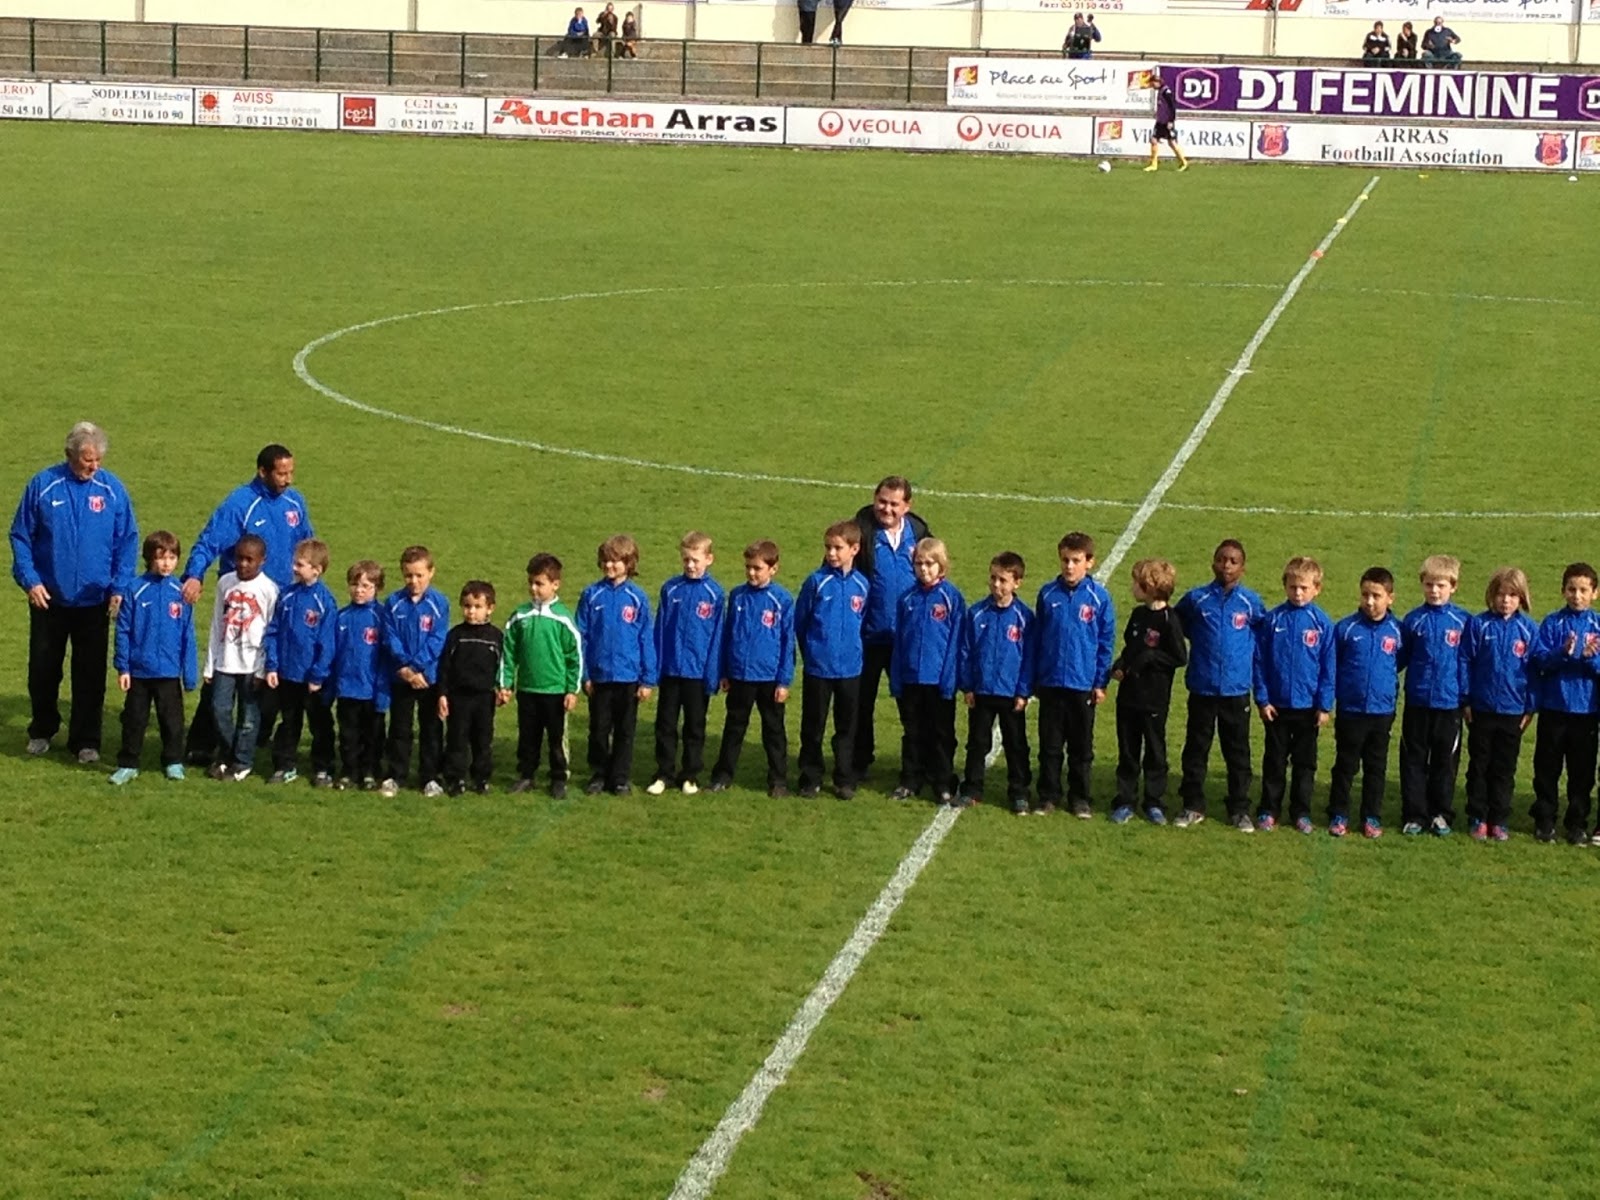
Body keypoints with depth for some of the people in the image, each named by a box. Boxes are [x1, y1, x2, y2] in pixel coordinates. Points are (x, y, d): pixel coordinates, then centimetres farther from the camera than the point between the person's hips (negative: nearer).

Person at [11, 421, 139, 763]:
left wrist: (120, 587, -8)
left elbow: (127, 542, 0)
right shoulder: (43, 486, -8)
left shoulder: (112, 489, -5)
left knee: (91, 674, 3)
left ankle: (86, 741, 13)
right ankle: (42, 730, 31)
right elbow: (20, 536, -1)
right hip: (48, 599, 0)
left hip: (94, 602, 0)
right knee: (43, 670, 12)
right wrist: (29, 580, -10)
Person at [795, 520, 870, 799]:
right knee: (813, 727, 7)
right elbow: (800, 621, 1)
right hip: (818, 668, -2)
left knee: (847, 728, 10)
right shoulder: (816, 582, -8)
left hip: (851, 669, 2)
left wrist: (854, 648, 8)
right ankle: (810, 779, 18)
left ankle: (845, 780, 20)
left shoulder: (862, 585, -2)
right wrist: (811, 651, 6)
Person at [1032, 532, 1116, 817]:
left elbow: (1106, 642, 0)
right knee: (1050, 744, 9)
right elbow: (1036, 638, 6)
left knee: (1082, 746, 9)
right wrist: (1033, 678, 5)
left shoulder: (1099, 597, -5)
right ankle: (1048, 796, 18)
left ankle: (1080, 798, 19)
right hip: (1050, 683, 1)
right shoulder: (1048, 594, -1)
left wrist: (1101, 682, -3)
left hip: (1083, 684, -1)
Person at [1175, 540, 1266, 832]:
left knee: (1238, 753, 6)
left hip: (1237, 690, 0)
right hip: (1202, 689, 0)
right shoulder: (1196, 599, -2)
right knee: (1196, 750, 8)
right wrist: (1199, 640, 8)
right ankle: (1193, 806, 18)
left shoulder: (1251, 603, -2)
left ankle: (1240, 810, 15)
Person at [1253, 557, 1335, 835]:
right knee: (1274, 762, 10)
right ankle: (1268, 811, 18)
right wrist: (1262, 699, -5)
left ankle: (1301, 813, 19)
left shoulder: (1322, 623, -6)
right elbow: (1259, 661, -1)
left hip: (1308, 706, 0)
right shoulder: (1272, 620, -5)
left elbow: (1328, 668, -2)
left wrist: (1325, 705, -5)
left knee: (1305, 763, 10)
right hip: (1276, 705, 0)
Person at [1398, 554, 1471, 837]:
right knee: (1414, 760, 5)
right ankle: (1414, 815, 12)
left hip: (1449, 703, -1)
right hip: (1417, 702, 1)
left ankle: (1441, 814, 19)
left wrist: (1467, 698, -1)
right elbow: (1400, 657, 7)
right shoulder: (1413, 619, 0)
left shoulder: (1462, 620, -2)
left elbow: (1465, 662, 1)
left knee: (1446, 761, 9)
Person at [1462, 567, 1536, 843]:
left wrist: (1530, 708, 1)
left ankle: (1500, 820, 17)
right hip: (1481, 709, -1)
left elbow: (1534, 669, 2)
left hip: (1513, 711, 1)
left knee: (1505, 769, 9)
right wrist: (1465, 701, -3)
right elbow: (1466, 663, -1)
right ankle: (1477, 818, 16)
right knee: (1479, 766, 8)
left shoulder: (1529, 629, -2)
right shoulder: (1478, 625, -6)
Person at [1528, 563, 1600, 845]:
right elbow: (1539, 660, -7)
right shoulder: (1552, 623, 0)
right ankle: (1544, 821, 16)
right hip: (1554, 707, 0)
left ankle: (1577, 824, 16)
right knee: (1547, 768, 6)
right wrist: (1563, 652, -24)